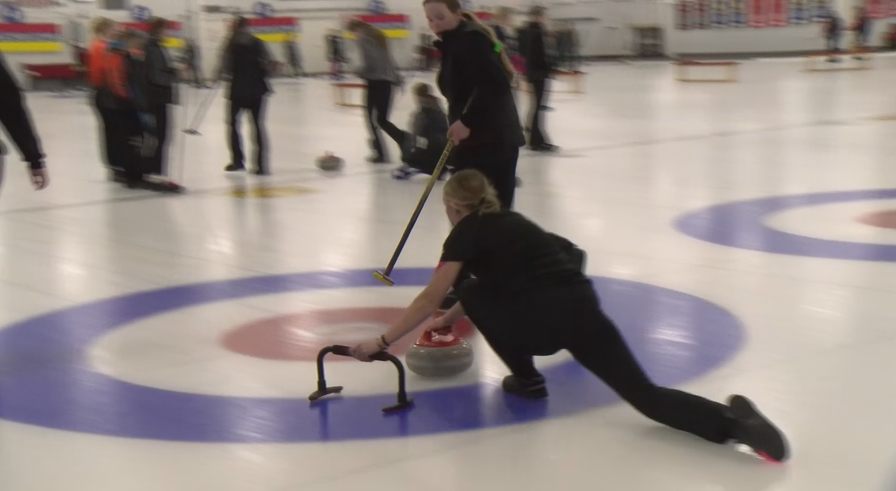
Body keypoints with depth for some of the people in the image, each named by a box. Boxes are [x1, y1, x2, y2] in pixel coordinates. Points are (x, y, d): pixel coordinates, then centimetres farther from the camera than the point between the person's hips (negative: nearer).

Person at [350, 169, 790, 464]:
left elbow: (430, 300, 7)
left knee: (474, 294, 22)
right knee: (645, 396, -1)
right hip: (584, 307, 7)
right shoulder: (509, 221, 31)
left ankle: (526, 377, 18)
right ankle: (733, 421, -24)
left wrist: (381, 343, 13)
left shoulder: (464, 233, 10)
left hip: (541, 325, -6)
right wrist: (451, 319, 51)